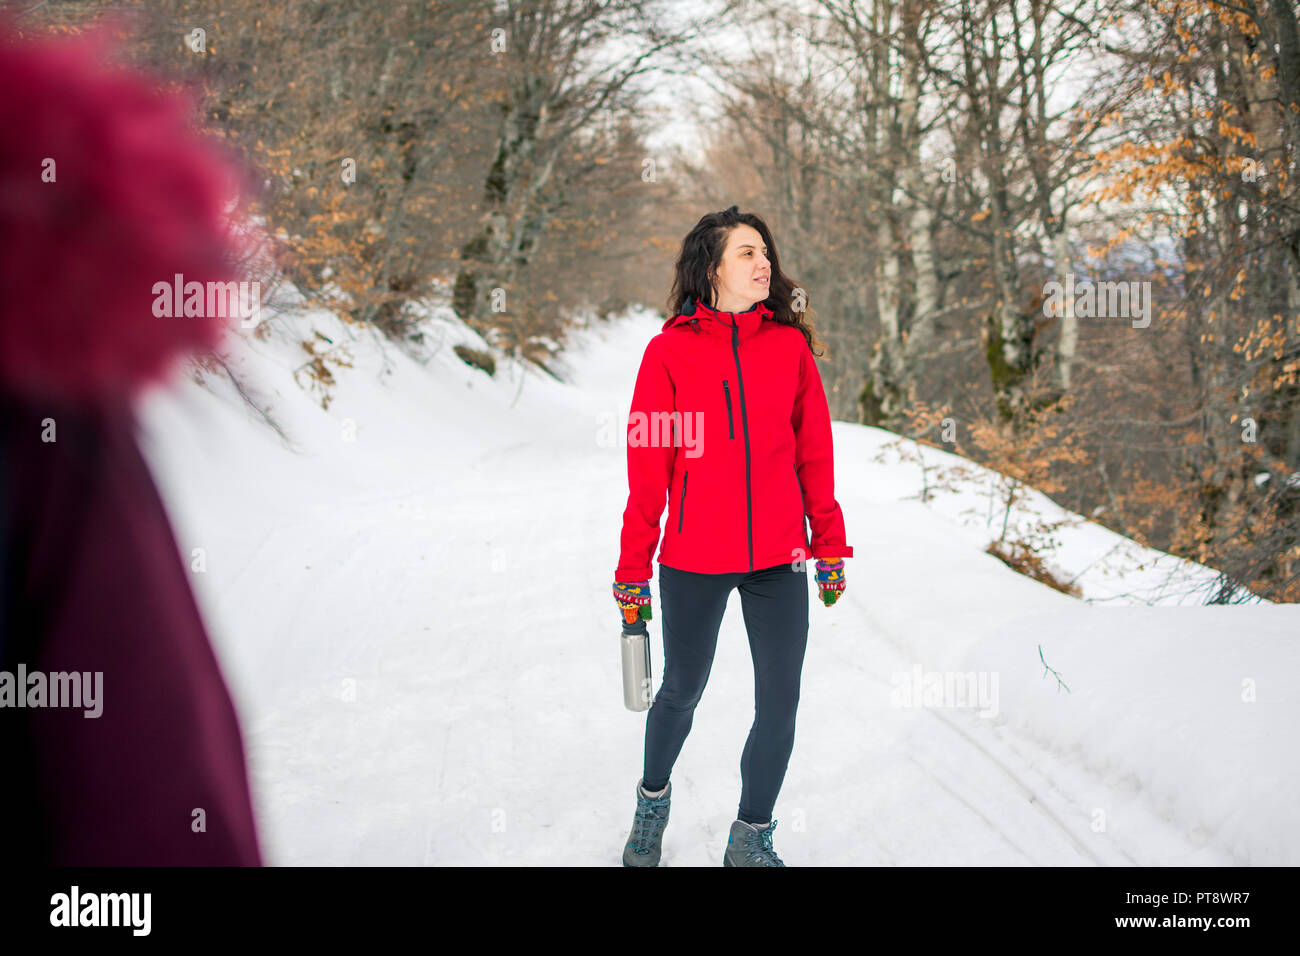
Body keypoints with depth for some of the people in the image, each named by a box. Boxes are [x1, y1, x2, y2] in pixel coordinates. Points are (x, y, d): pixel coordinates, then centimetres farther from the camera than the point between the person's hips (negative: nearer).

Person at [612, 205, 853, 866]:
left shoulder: (789, 344, 3)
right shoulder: (670, 351, -4)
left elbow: (814, 451, 8)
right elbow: (648, 467, -2)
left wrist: (830, 545, 8)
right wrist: (632, 570, -2)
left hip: (779, 560, 2)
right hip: (693, 561, -2)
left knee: (780, 701, 2)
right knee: (681, 692, 13)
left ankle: (751, 839, 20)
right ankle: (653, 798, 41)